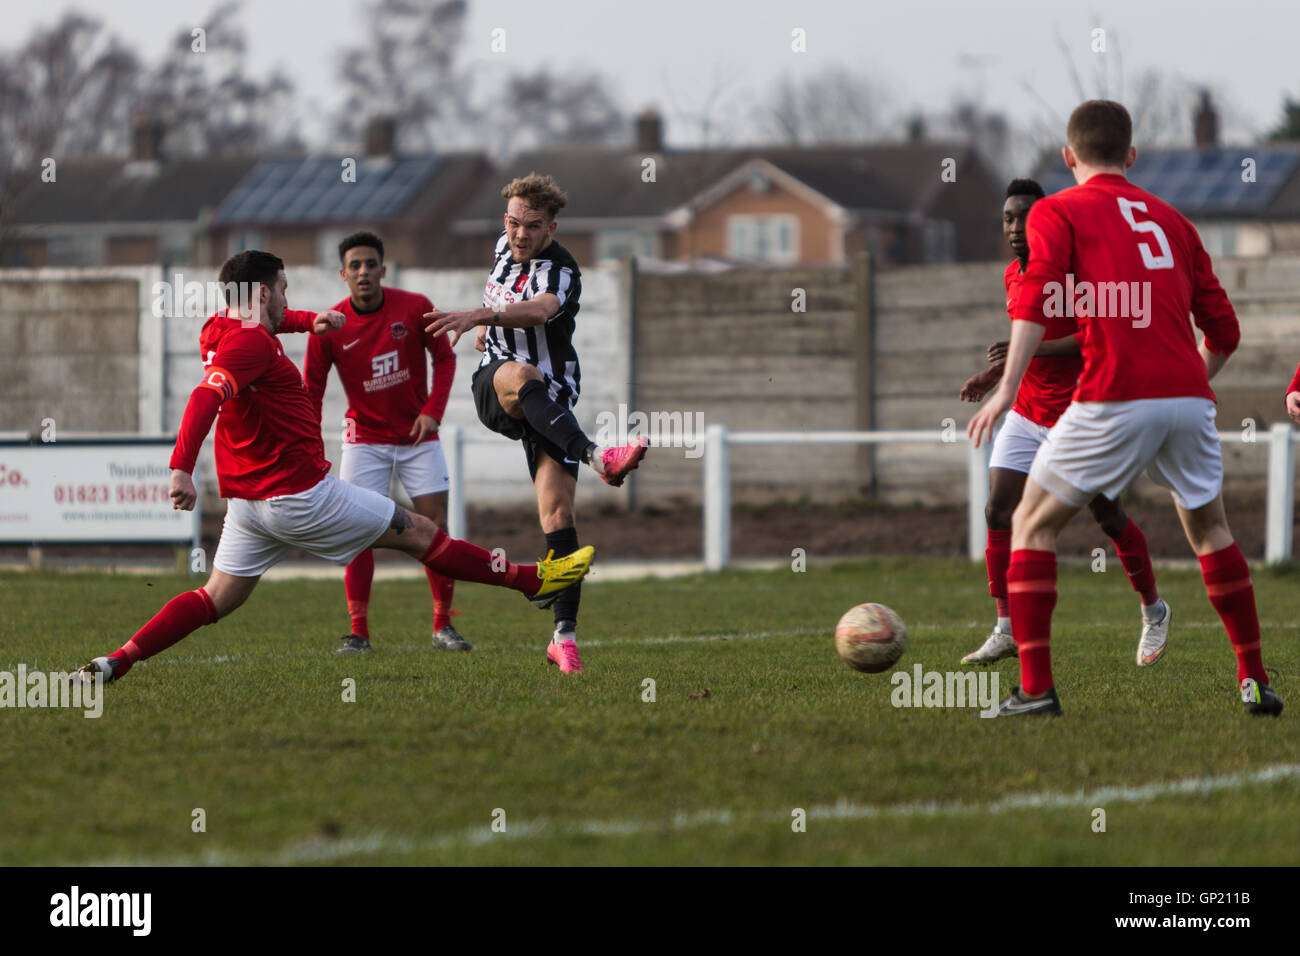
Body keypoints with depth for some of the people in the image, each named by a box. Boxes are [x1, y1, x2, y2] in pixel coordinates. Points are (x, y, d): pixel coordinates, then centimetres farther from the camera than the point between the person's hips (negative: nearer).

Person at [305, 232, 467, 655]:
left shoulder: (415, 308, -9)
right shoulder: (329, 327, -10)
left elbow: (444, 357, 3)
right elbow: (311, 391, -4)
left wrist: (433, 410, -10)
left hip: (418, 436, 1)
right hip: (365, 439, -1)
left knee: (435, 528, -3)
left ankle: (443, 627, 7)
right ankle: (358, 632, -5)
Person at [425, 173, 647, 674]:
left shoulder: (561, 271, -16)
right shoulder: (505, 247, 6)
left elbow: (539, 311, -40)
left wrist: (479, 315, -55)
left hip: (550, 403, -3)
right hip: (493, 389, 3)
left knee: (558, 513, -14)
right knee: (520, 376, -37)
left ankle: (564, 635, -9)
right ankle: (598, 457, -57)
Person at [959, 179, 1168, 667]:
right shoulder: (1012, 276, 8)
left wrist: (1031, 350, -31)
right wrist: (993, 374, 12)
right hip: (1027, 413, 7)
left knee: (1108, 517, 2)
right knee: (998, 512, -7)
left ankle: (1154, 612, 24)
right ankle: (1005, 631, -3)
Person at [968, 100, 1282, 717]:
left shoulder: (1056, 212, 9)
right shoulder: (1169, 219, 22)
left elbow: (1038, 296, -10)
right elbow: (1223, 328, 20)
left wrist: (1008, 387, -16)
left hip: (1114, 398, -4)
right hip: (1188, 396, 4)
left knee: (1031, 527, 8)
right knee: (1210, 531, 24)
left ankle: (1035, 688, -2)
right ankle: (1254, 680, 21)